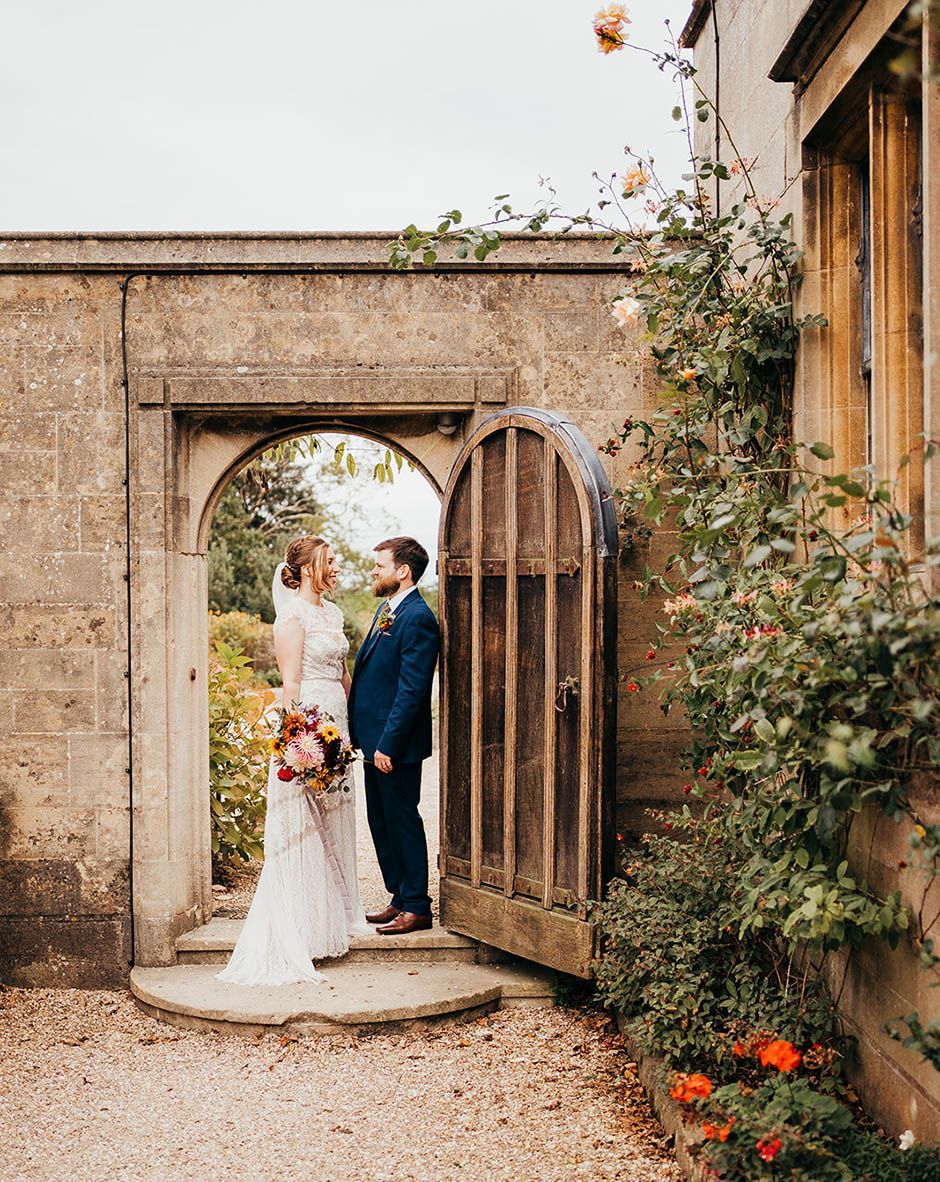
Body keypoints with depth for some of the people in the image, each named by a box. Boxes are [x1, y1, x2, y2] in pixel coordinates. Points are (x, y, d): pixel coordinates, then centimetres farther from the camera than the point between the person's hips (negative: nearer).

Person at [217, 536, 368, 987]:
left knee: (333, 822, 13)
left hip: (336, 724, 9)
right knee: (303, 827, -4)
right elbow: (290, 683, -15)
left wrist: (351, 723, 16)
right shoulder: (292, 615, -10)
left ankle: (334, 912, 22)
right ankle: (301, 929, 1)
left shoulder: (332, 612, 15)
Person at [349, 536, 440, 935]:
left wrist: (387, 744, -22)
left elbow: (411, 691, -21)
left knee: (402, 821, 0)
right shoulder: (386, 609, 13)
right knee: (381, 822, 15)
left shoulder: (417, 618, -18)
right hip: (375, 738, 10)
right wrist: (368, 737, 15)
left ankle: (416, 907, 10)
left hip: (396, 743, -10)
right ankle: (400, 898, 26)